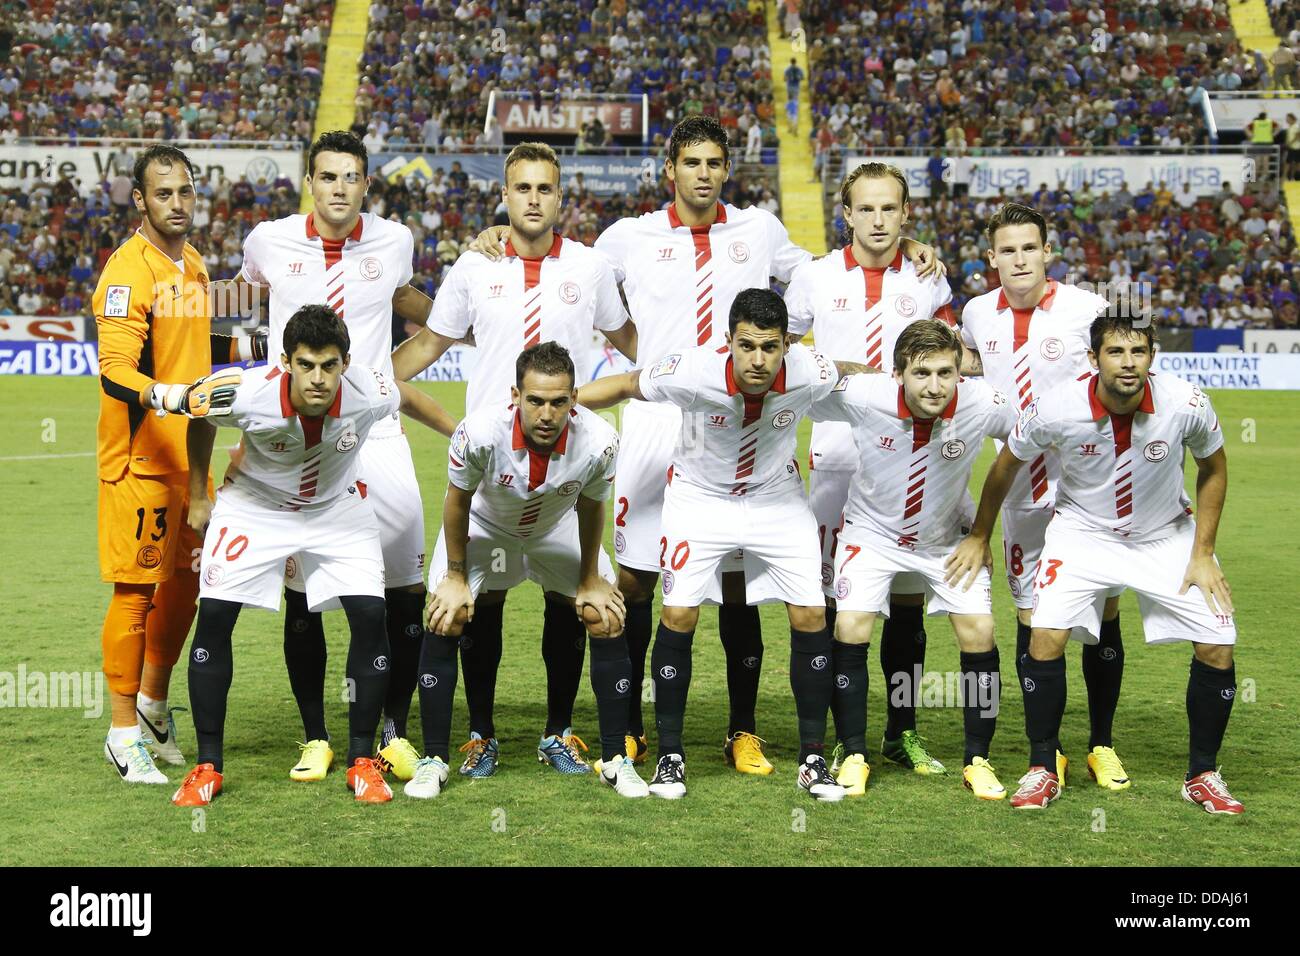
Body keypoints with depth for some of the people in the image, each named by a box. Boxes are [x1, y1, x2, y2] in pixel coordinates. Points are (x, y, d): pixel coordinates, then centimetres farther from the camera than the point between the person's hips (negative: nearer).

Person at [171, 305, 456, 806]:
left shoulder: (368, 393, -30)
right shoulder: (249, 396, -33)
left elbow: (409, 397, -3)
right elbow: (198, 419, -8)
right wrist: (197, 498, 1)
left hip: (339, 509, 1)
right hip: (255, 505, -1)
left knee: (370, 617, -13)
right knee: (213, 617, -12)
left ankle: (362, 760, 3)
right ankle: (208, 765, 1)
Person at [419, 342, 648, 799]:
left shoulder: (599, 441, -33)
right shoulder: (480, 433, -38)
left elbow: (591, 507, -10)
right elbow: (458, 500, -17)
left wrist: (591, 580, -1)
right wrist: (455, 577, -8)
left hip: (558, 529, 1)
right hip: (485, 525, -1)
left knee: (607, 621, -8)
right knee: (445, 619, -15)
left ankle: (616, 760, 5)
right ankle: (433, 759, -2)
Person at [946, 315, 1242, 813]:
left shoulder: (1186, 404, -24)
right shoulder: (1055, 408, -25)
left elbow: (1213, 469, -2)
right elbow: (1007, 464, -3)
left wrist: (1202, 554, -5)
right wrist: (979, 536, 7)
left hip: (1167, 536, 1)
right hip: (1082, 532, -1)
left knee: (1217, 645, -9)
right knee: (1046, 635, -20)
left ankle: (1203, 774, 12)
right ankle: (1042, 769, -1)